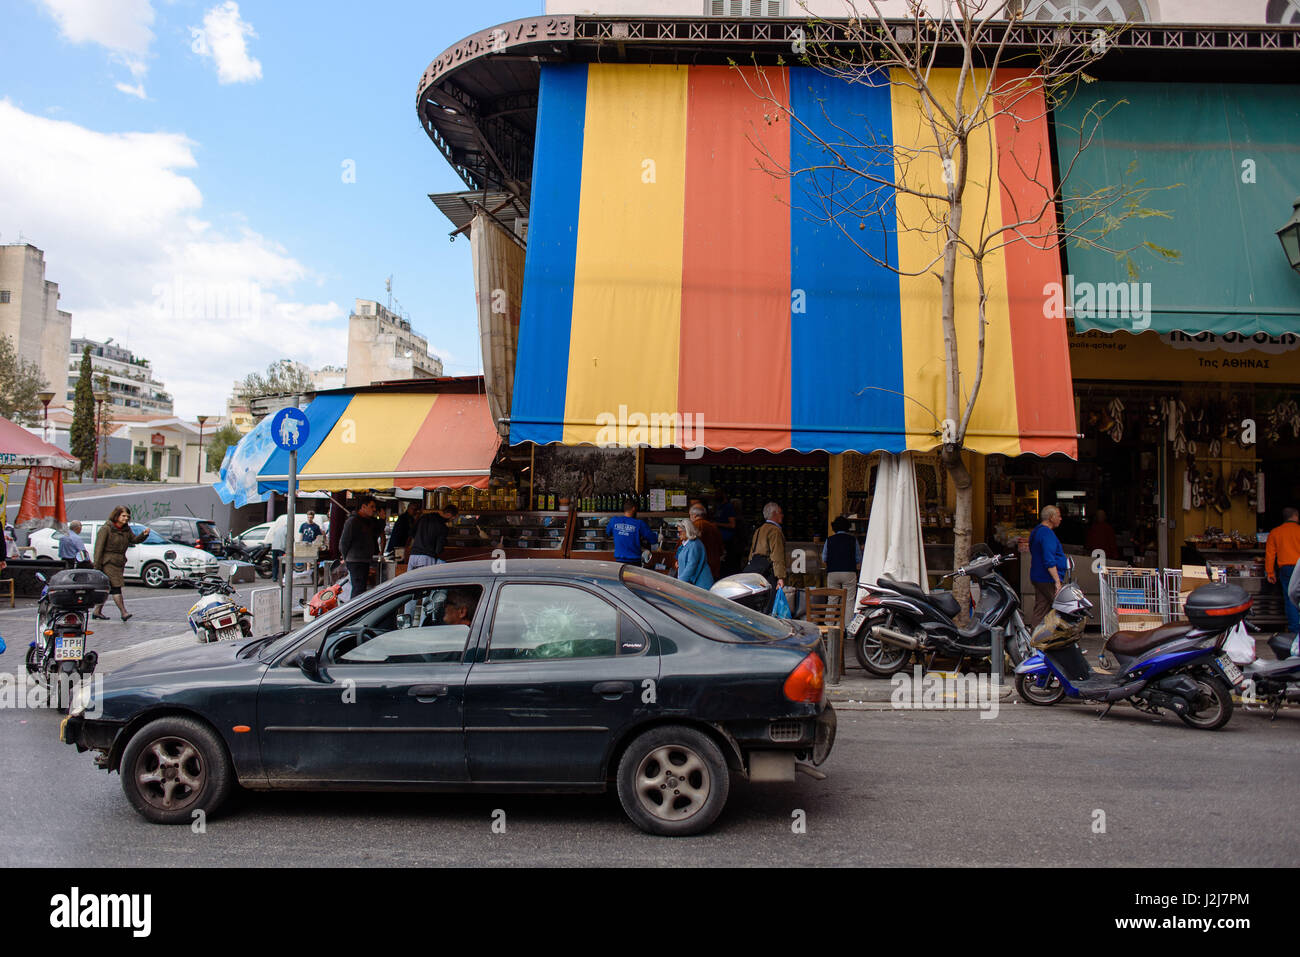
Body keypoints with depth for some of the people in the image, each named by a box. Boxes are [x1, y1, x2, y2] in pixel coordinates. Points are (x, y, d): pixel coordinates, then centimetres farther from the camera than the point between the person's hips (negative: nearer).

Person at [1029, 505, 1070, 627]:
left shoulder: (1036, 530, 16)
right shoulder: (1047, 533, -17)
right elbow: (1049, 561, -23)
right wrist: (1057, 581, -22)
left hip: (1037, 579, 10)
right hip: (1048, 580, -10)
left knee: (1040, 609, 9)